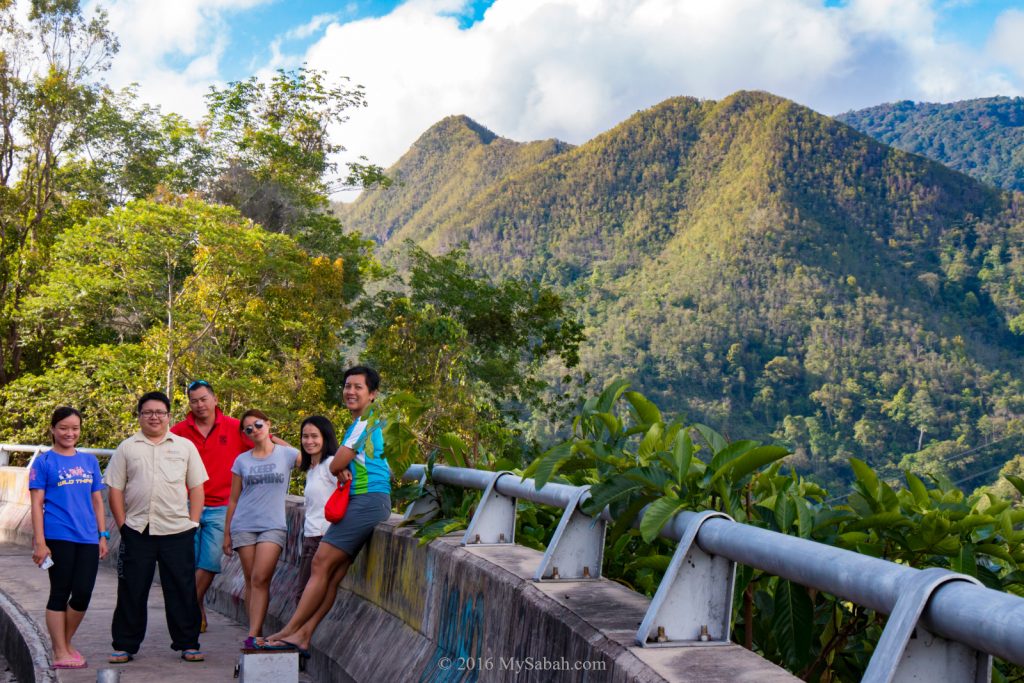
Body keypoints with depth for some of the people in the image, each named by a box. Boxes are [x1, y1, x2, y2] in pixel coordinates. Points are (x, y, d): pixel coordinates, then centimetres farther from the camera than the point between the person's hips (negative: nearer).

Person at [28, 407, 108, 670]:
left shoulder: (89, 461, 12)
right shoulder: (44, 462, 0)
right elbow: (37, 504, -3)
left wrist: (103, 535, 11)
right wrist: (39, 542, -9)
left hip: (87, 539, 4)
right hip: (58, 537, -4)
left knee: (83, 594, 3)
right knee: (60, 594, 3)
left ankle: (66, 642, 25)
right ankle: (60, 653, 12)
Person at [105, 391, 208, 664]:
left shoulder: (185, 446, 10)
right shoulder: (127, 448, 9)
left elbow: (197, 488, 10)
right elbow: (115, 490, 7)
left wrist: (193, 522, 2)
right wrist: (122, 524, -1)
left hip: (177, 531, 0)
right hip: (137, 531, 0)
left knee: (183, 590, 3)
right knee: (131, 592, 5)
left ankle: (188, 644, 12)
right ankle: (124, 645, 16)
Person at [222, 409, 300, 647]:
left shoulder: (287, 454, 4)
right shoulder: (242, 461, 9)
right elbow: (233, 500, 12)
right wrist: (226, 534, 11)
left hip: (273, 526, -2)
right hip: (244, 526, 2)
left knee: (260, 578, -14)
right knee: (251, 581, 3)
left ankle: (253, 635, -14)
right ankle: (257, 635, 10)